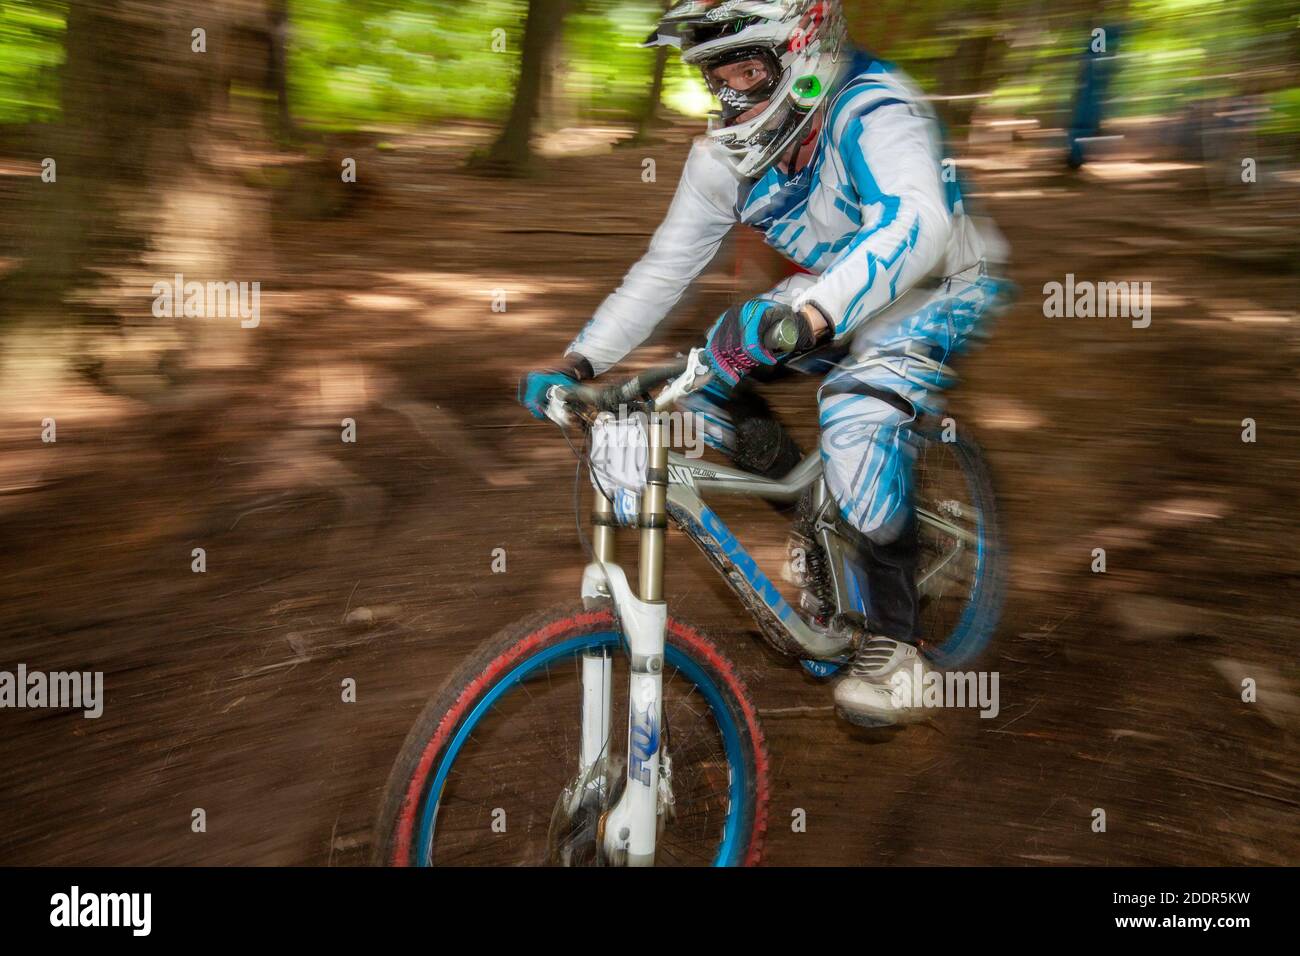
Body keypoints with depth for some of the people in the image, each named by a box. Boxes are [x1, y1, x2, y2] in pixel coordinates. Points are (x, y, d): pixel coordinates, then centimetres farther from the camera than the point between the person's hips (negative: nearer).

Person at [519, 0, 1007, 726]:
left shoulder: (872, 111, -30)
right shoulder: (726, 155, -8)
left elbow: (915, 223, -49)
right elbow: (666, 266, -6)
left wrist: (808, 316, -65)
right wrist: (579, 362, -17)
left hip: (938, 289, -7)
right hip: (833, 291, 7)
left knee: (860, 412, -33)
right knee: (710, 366, -9)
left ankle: (895, 641, -18)